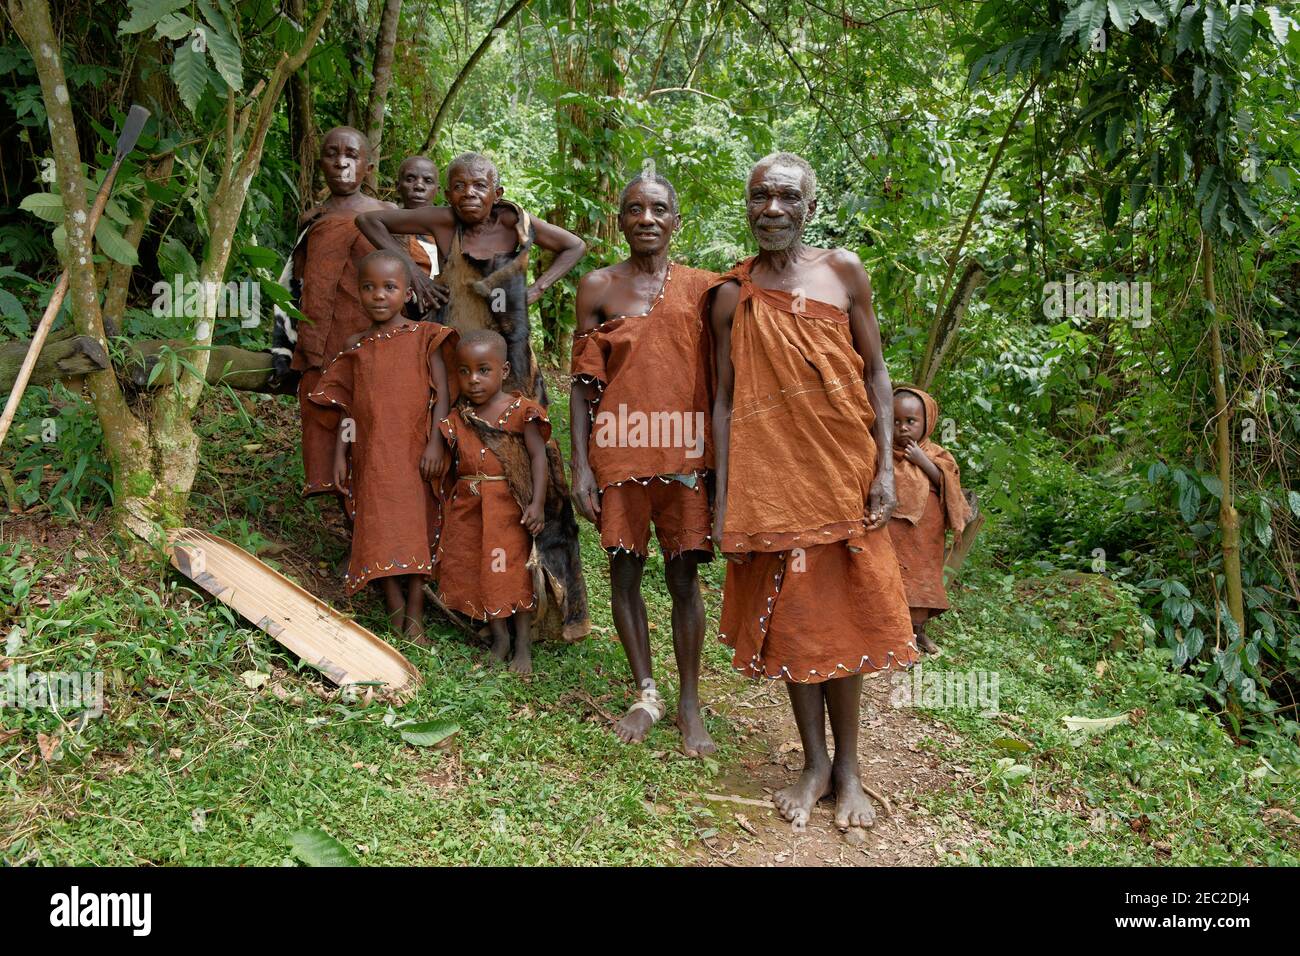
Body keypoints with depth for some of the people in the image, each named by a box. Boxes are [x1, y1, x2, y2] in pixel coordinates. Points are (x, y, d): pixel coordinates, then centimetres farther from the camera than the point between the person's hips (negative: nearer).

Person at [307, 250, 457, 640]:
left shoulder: (425, 337, 1)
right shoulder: (356, 346, 10)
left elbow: (441, 392, -3)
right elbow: (347, 406, 12)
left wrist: (436, 443, -12)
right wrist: (339, 455, 7)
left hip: (415, 451, -2)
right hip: (372, 456, 3)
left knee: (417, 524, -2)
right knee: (379, 529, -1)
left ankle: (415, 613, 4)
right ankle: (394, 609, 6)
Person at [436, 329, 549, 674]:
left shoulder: (519, 411, -7)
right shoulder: (458, 417, 5)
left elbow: (538, 455, -8)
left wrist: (537, 503, -15)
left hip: (509, 506, -4)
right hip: (468, 508, 4)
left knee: (514, 574, 1)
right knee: (478, 573, 9)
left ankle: (523, 647, 14)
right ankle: (499, 639, 25)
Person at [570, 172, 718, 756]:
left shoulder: (701, 288, 6)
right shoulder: (598, 287, 5)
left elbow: (716, 377, 8)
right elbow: (583, 382, 3)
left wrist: (722, 457, 3)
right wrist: (580, 463, -3)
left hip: (685, 451, 0)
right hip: (618, 450, 0)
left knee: (684, 575, 3)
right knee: (624, 569, 6)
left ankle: (690, 705, 15)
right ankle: (646, 694, 22)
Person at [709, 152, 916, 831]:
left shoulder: (843, 272, 3)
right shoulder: (732, 295, 4)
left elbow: (875, 375, 5)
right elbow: (725, 400, 5)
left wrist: (885, 467, -3)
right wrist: (723, 496, -1)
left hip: (842, 470, 0)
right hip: (769, 479, 1)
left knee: (841, 617, 5)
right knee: (789, 616, 6)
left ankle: (848, 771, 18)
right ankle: (814, 764, 21)